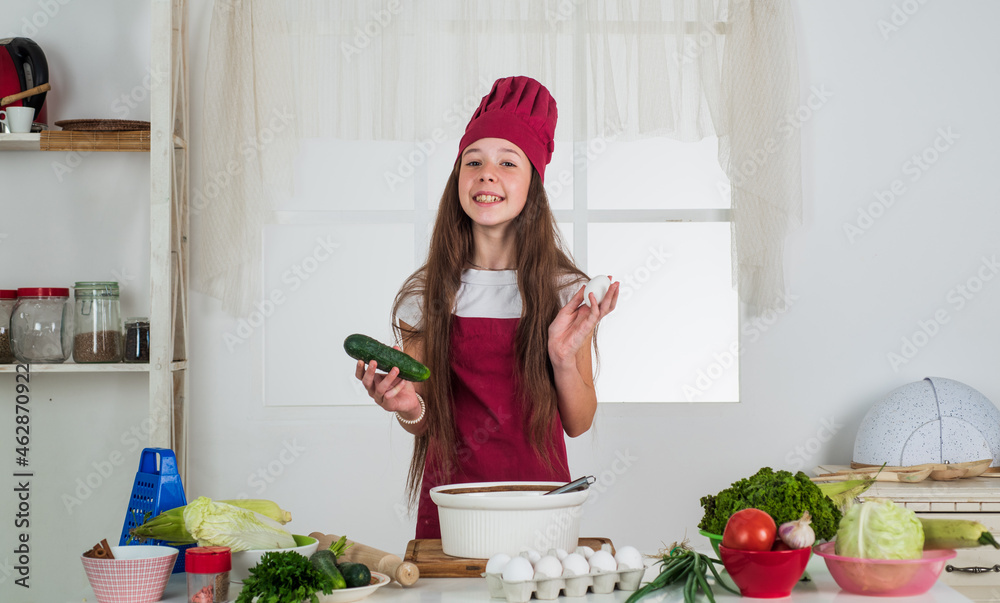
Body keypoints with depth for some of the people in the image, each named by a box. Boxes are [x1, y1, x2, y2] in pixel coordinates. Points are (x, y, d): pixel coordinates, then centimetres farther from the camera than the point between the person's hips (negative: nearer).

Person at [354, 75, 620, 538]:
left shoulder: (564, 290, 0)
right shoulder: (424, 294, 1)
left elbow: (578, 424, 3)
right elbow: (423, 425, 7)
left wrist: (565, 361, -13)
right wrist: (408, 408, -14)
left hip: (540, 500, 0)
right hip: (450, 499, 0)